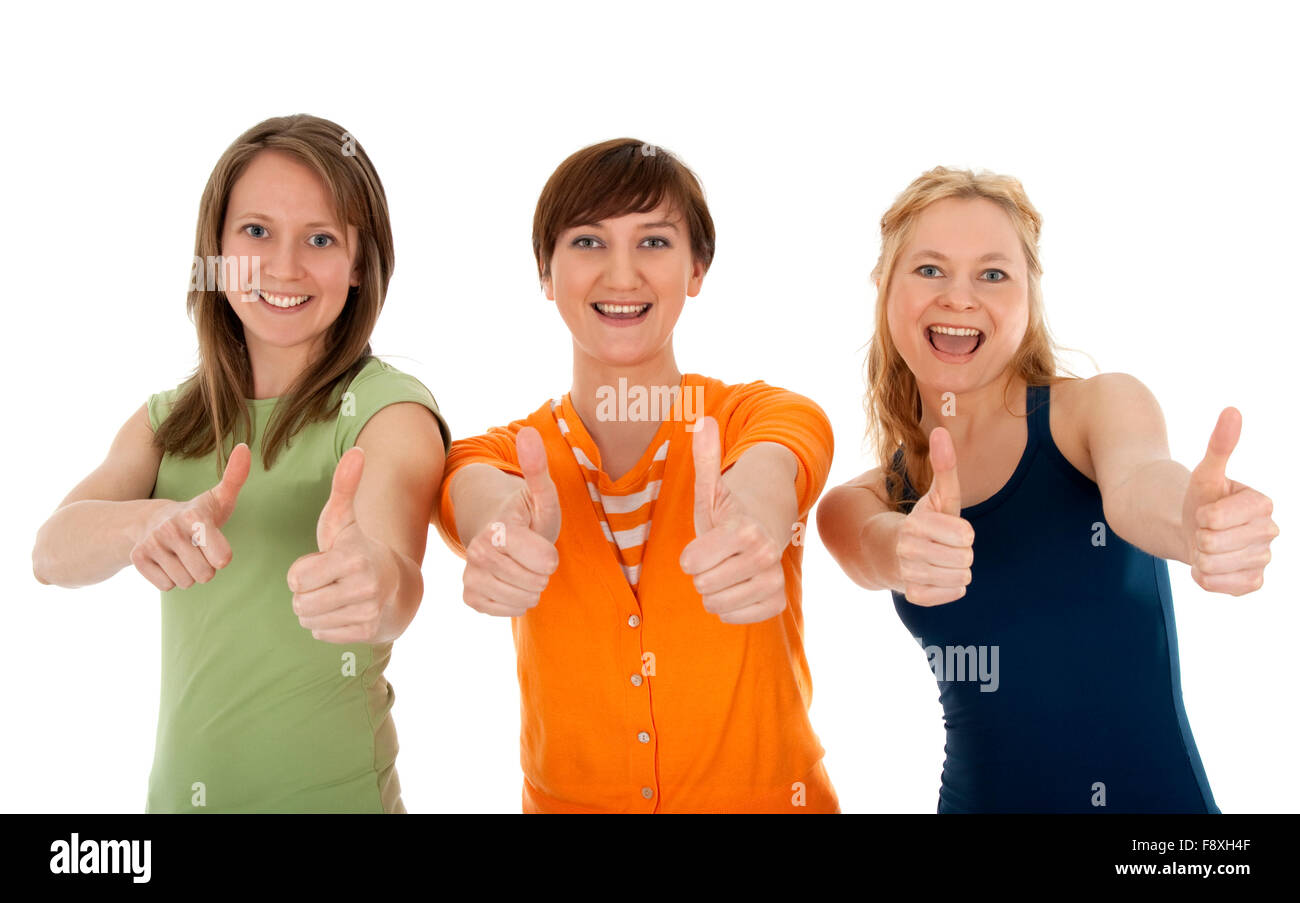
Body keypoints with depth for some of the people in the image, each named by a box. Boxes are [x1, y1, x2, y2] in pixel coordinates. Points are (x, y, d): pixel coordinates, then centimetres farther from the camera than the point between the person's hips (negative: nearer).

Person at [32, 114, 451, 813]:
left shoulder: (390, 409, -14)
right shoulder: (168, 418, 2)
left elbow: (394, 564, -33)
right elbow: (53, 552, -14)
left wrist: (380, 585, -56)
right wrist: (146, 525, -35)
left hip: (329, 791, -4)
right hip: (177, 787, 5)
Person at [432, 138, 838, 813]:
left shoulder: (764, 414, -9)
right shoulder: (508, 450, -6)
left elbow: (773, 463, -32)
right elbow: (476, 488, -28)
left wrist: (753, 515, -54)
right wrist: (503, 524, -50)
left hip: (770, 794, 0)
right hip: (567, 797, 1)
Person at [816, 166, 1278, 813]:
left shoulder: (1102, 405, -8)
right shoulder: (855, 502, -1)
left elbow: (1135, 481, -29)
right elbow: (871, 549, -22)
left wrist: (1195, 521, -50)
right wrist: (909, 552, -44)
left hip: (1151, 792, -2)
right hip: (971, 796, 2)